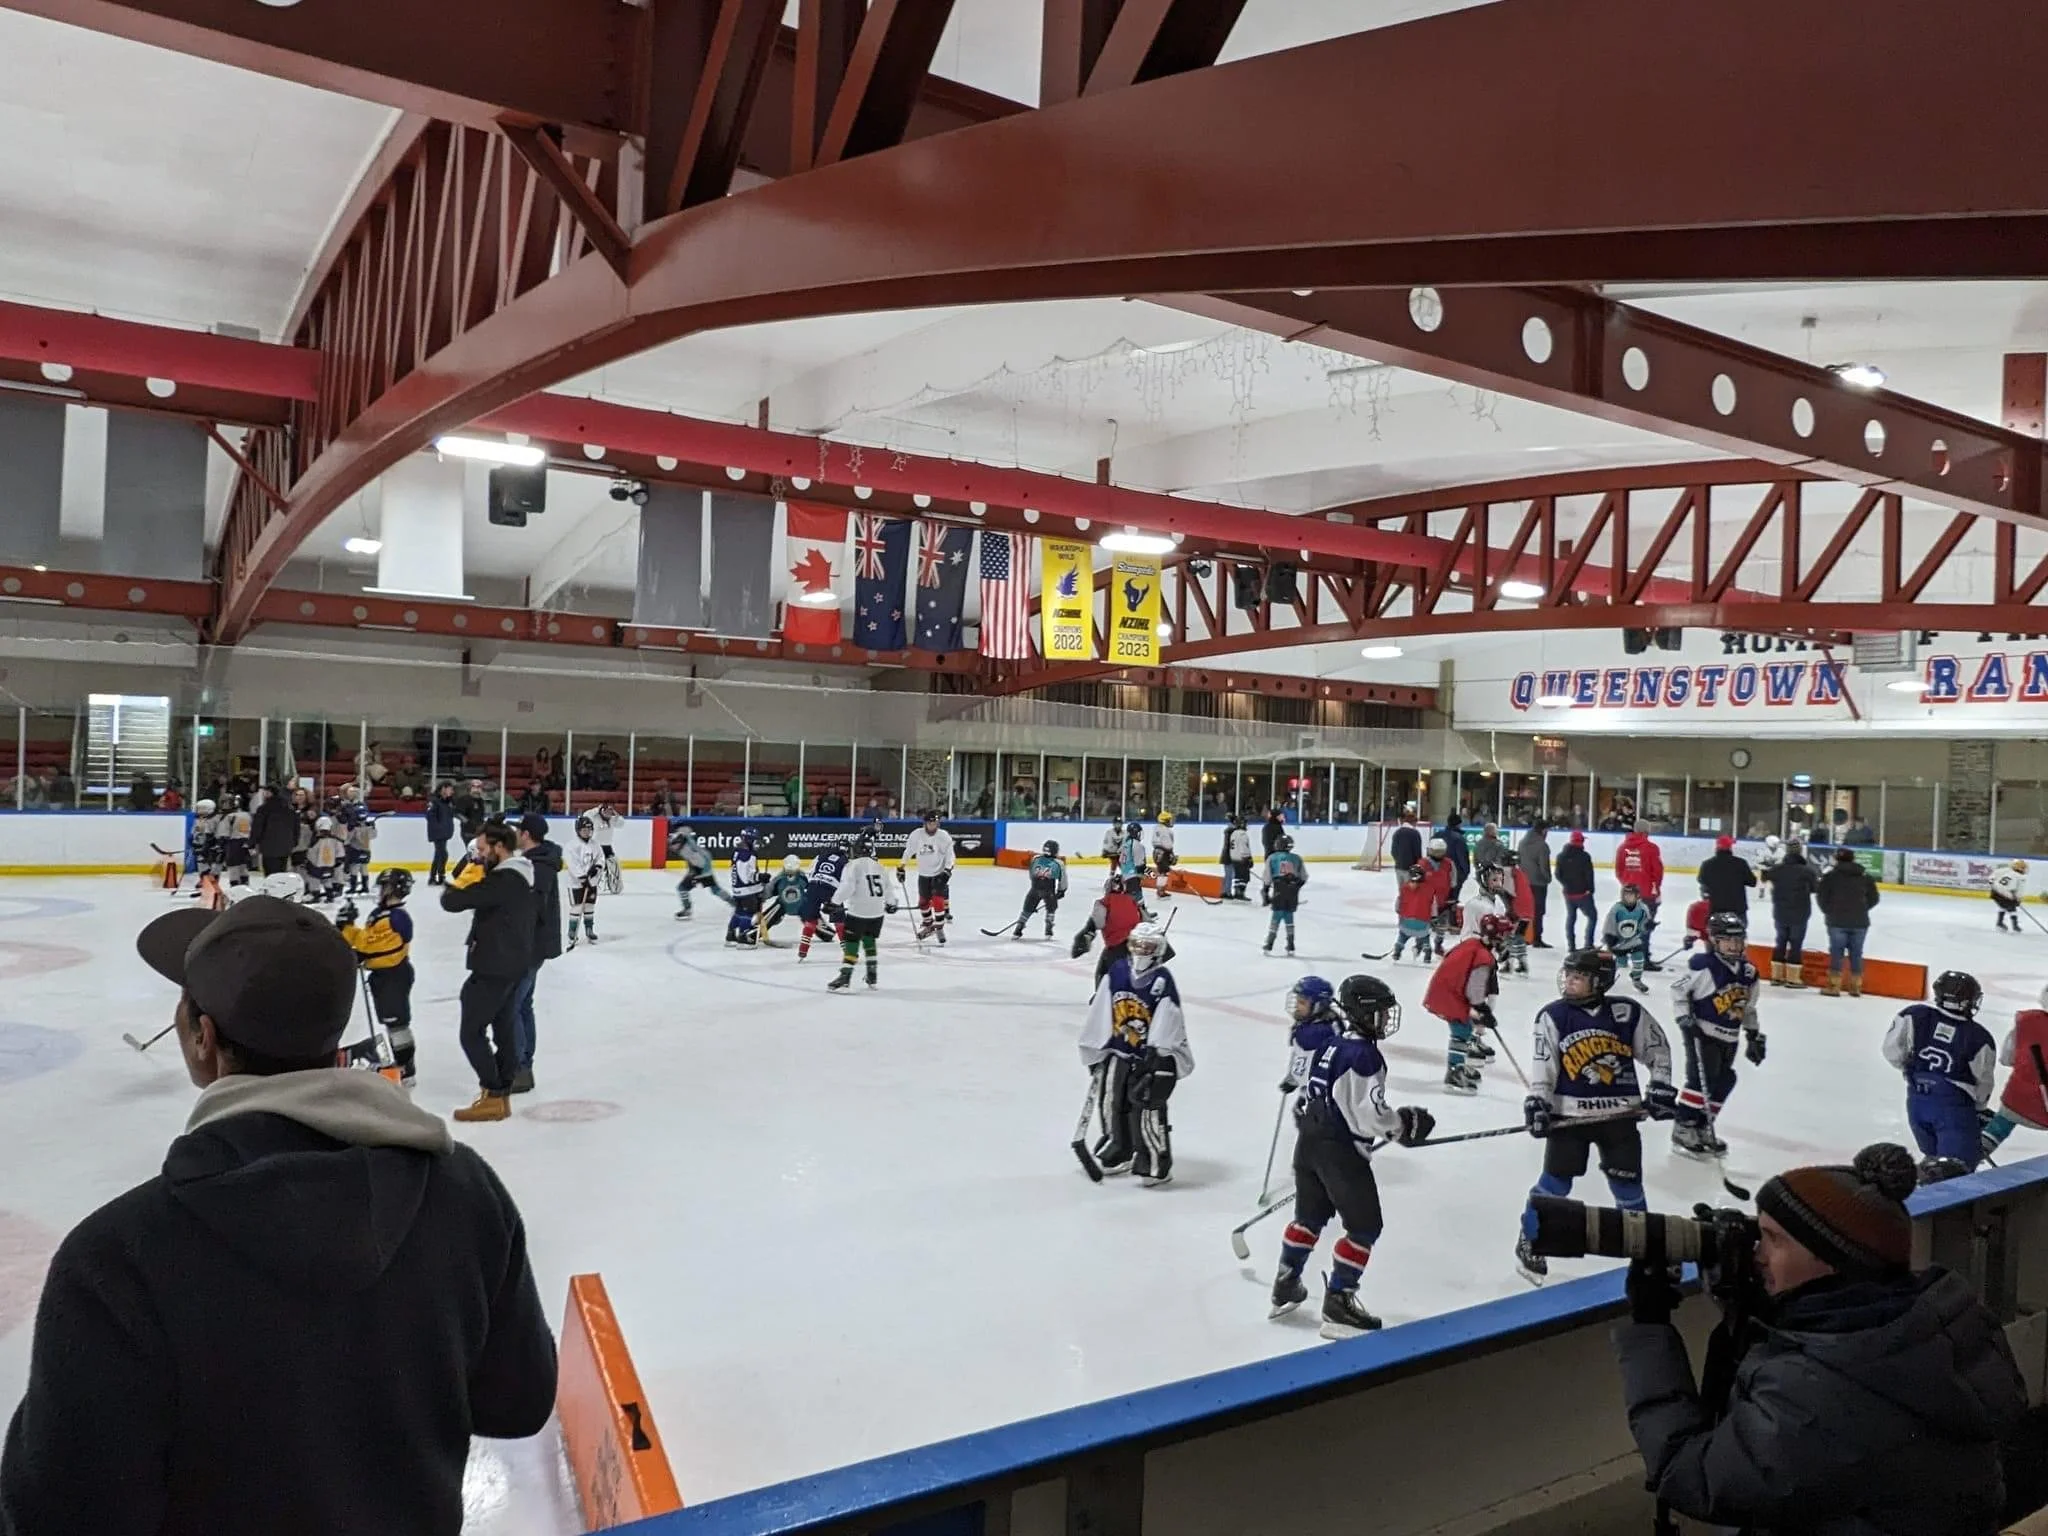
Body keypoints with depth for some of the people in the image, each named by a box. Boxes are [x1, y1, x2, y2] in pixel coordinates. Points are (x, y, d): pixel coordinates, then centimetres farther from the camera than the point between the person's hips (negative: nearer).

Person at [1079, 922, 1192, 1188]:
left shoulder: (1162, 980, -16)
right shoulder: (1115, 972, -3)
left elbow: (1166, 1024, -19)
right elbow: (1100, 1013, 4)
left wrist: (1155, 1057, -23)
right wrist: (1095, 1051, 7)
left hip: (1153, 1053, -5)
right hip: (1119, 1051, 6)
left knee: (1147, 1107, -11)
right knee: (1110, 1104, 10)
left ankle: (1157, 1165, 1)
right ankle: (1118, 1152, 30)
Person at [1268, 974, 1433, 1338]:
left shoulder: (1329, 1043, 8)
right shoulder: (1364, 1055, -18)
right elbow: (1370, 1113, -22)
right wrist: (1405, 1125, -6)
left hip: (1310, 1140, 9)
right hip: (1341, 1150, -9)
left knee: (1310, 1215, 22)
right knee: (1365, 1226, 3)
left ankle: (1285, 1288, 31)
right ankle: (1338, 1304, 5)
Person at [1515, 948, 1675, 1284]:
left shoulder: (1628, 1012, -2)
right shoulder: (1553, 1016, -5)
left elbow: (1657, 1046, 8)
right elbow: (1543, 1063, -7)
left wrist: (1660, 1086, 2)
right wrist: (1537, 1101, -16)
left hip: (1619, 1111, 2)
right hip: (1569, 1111, -1)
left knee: (1627, 1179, 8)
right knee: (1557, 1179, -4)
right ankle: (1530, 1242, 8)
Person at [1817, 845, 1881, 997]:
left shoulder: (1831, 874, -4)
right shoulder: (1865, 875, 7)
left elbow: (1821, 895, -6)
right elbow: (1873, 898, 8)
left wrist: (1828, 911, 10)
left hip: (1837, 921, -3)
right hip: (1860, 921, 3)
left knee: (1836, 951, 1)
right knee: (1856, 953, 10)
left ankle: (1834, 986, -1)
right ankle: (1856, 987, 14)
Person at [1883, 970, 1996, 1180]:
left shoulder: (1916, 1015, -4)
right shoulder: (1979, 1037, -8)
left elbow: (1893, 1051, -5)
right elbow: (1983, 1083, 2)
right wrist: (1980, 1110, 21)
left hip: (1917, 1099, 4)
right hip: (1954, 1106, -4)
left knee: (1933, 1153, 24)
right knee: (1957, 1160, -5)